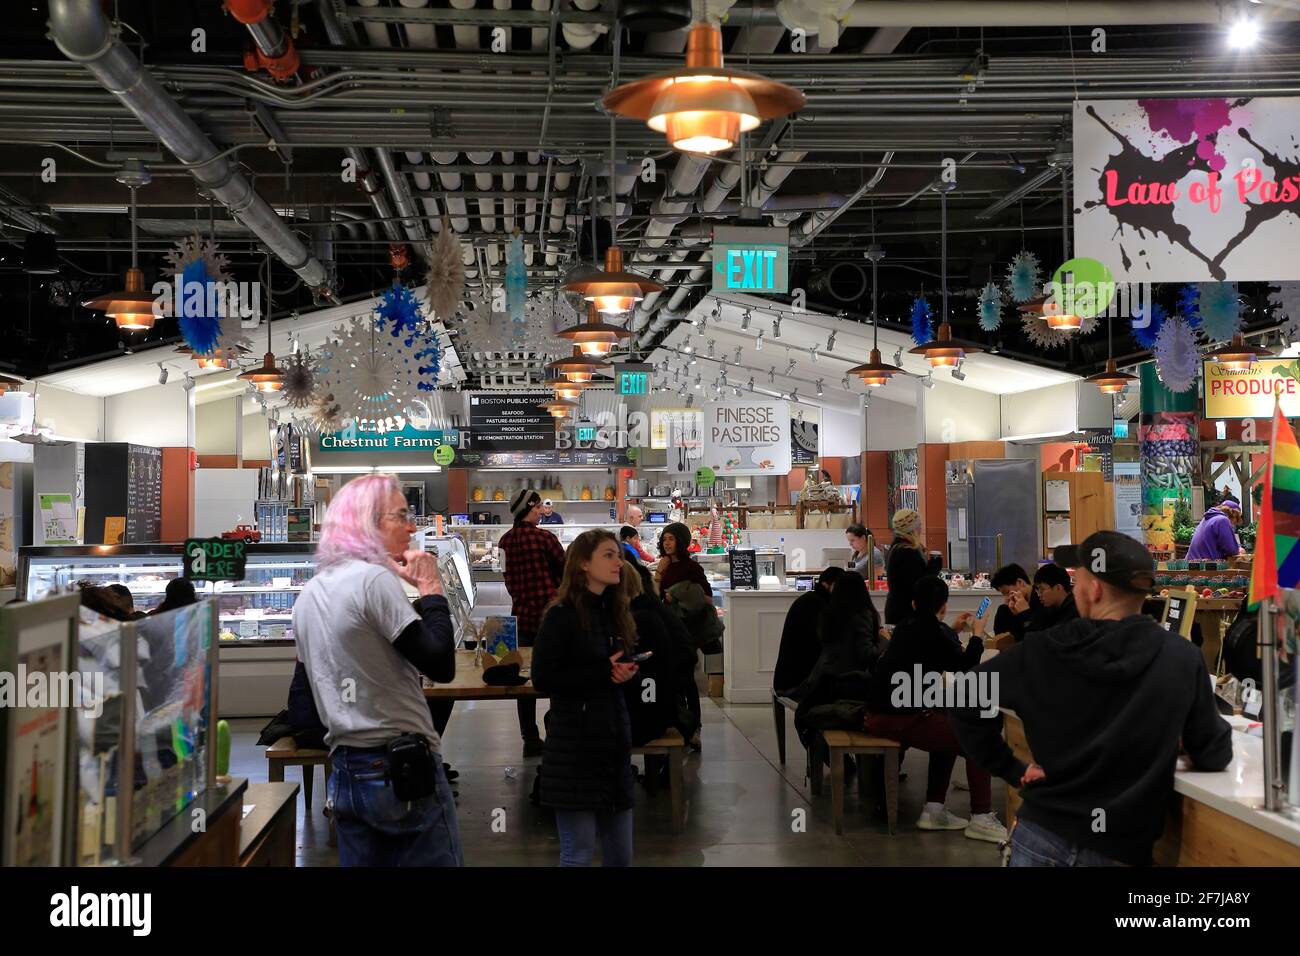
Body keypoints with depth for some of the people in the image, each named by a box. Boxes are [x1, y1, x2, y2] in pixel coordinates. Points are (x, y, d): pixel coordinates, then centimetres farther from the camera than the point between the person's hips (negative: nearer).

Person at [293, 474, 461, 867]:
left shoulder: (310, 594, 13)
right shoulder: (375, 579, -14)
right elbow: (441, 665, -17)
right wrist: (431, 588, -8)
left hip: (344, 772, 8)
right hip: (403, 768, -8)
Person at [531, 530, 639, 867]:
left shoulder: (617, 613, 12)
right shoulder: (562, 615, -9)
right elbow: (543, 680, -14)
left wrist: (625, 672, -1)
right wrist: (603, 672, -17)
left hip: (614, 739, 7)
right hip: (575, 745, -7)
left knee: (620, 853, 11)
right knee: (578, 854, -1)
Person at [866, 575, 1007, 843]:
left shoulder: (907, 627, 11)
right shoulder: (935, 630, -11)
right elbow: (965, 666, 0)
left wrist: (953, 631, 31)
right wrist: (977, 634, 13)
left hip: (878, 712, 9)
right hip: (901, 718, -9)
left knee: (949, 730, 28)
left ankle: (933, 811, 26)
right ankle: (981, 820, 2)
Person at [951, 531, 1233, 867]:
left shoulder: (1043, 651, -6)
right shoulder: (1182, 659, -10)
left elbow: (966, 701, 0)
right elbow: (1214, 755, 0)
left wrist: (1012, 769, 5)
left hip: (1041, 833, 1)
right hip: (1119, 849, 0)